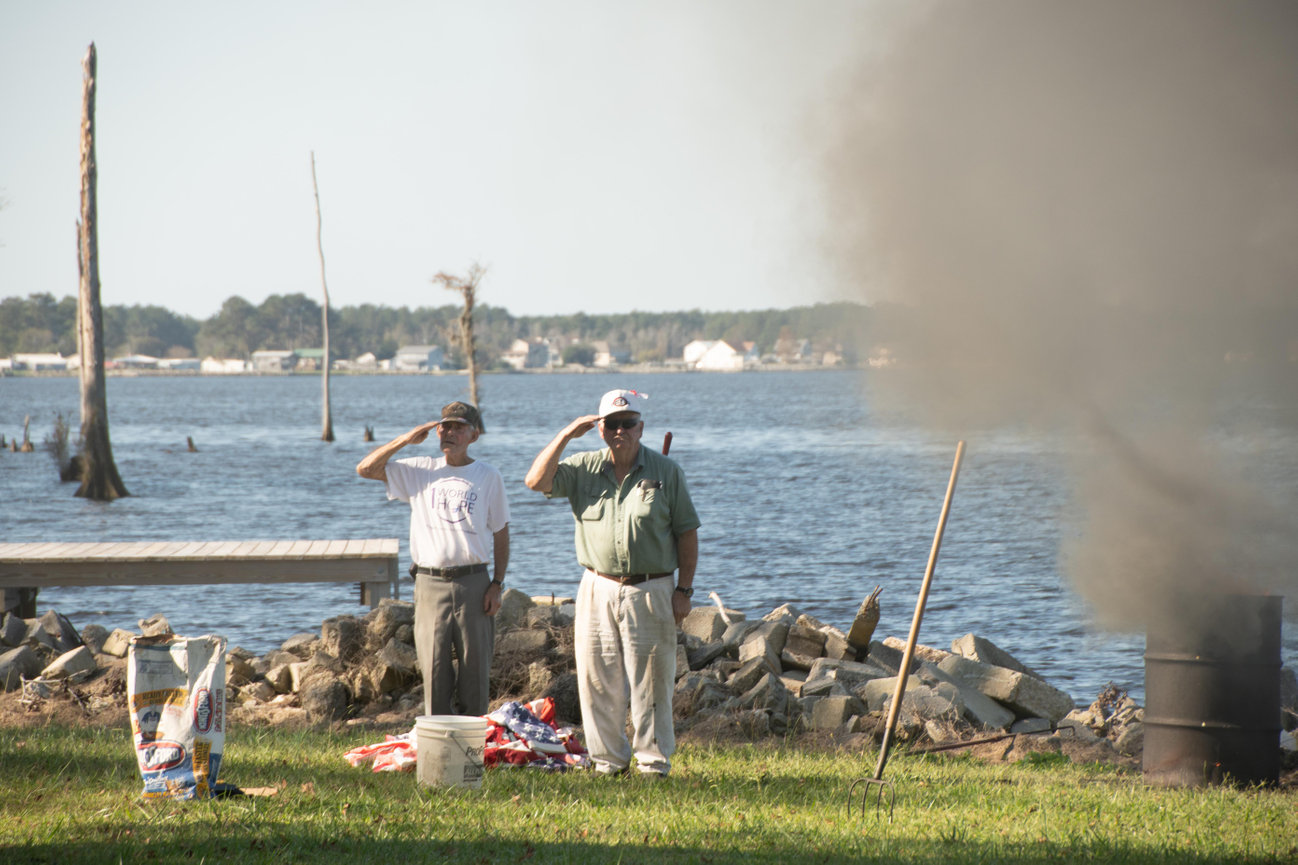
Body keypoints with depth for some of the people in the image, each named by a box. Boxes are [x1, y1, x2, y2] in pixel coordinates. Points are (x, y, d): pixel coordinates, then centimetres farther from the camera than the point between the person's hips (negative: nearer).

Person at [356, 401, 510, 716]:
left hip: (473, 583, 0)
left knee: (475, 668, 1)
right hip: (430, 584, 0)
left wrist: (497, 584, 0)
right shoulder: (420, 471, 9)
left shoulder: (488, 477, 7)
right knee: (434, 670, -1)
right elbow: (365, 469, 4)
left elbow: (501, 535, 9)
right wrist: (405, 440, -4)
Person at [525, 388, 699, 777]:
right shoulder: (584, 468, 8)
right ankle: (608, 760, 14)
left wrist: (684, 590, -3)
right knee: (598, 682, 4)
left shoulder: (666, 472, 3)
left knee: (650, 683, -1)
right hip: (598, 591, 2)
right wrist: (566, 436, -10)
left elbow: (687, 533, 4)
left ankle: (654, 761, 7)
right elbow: (537, 480, -5)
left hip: (650, 592, -2)